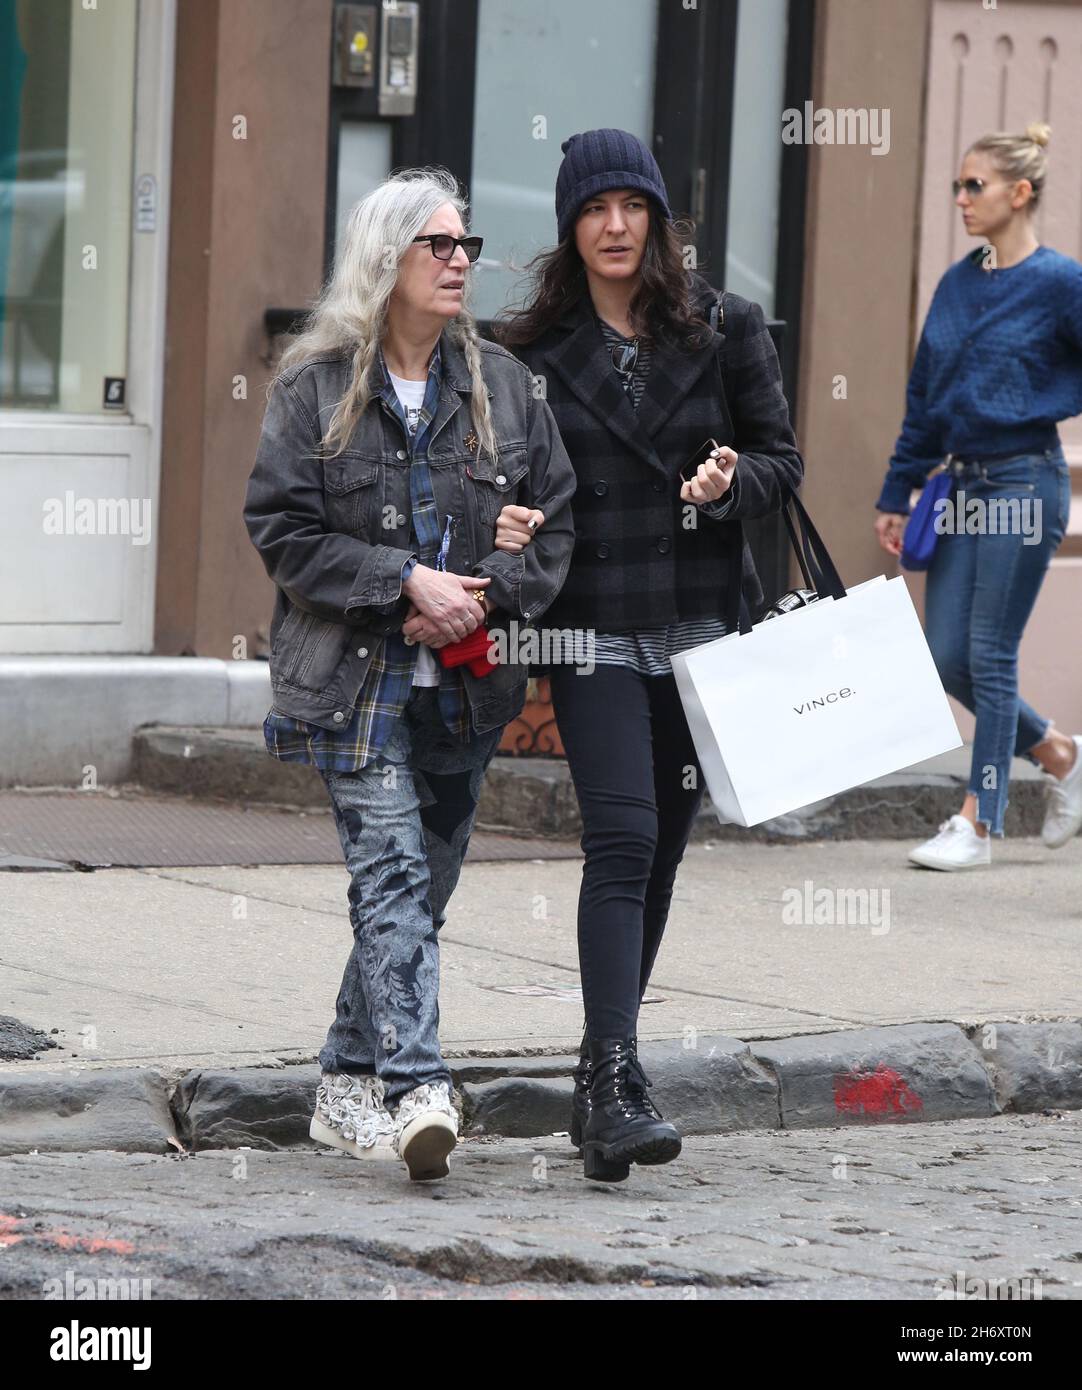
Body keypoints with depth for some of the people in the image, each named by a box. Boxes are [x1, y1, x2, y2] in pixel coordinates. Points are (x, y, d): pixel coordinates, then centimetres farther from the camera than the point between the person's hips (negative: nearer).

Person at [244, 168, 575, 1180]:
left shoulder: (501, 384, 9)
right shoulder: (315, 386, -2)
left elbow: (555, 518, 9)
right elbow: (282, 527, -5)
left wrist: (486, 593, -9)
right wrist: (403, 582, -15)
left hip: (465, 682, 4)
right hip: (356, 679, -4)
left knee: (422, 885, 10)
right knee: (393, 876, -16)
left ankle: (349, 1087, 23)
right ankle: (415, 1092, -24)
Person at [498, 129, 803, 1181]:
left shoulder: (725, 329, 5)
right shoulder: (534, 350, 4)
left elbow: (784, 461, 7)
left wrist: (732, 483, -14)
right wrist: (509, 532, -13)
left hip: (704, 625, 2)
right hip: (594, 632, -2)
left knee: (661, 848, 8)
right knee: (623, 838, -16)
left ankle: (603, 1070, 21)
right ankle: (616, 1081, -21)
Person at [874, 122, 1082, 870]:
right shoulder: (957, 284, 11)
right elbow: (924, 397, 15)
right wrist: (897, 494, 13)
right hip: (961, 484, 7)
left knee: (990, 655, -4)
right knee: (946, 658, 4)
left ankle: (979, 823, 4)